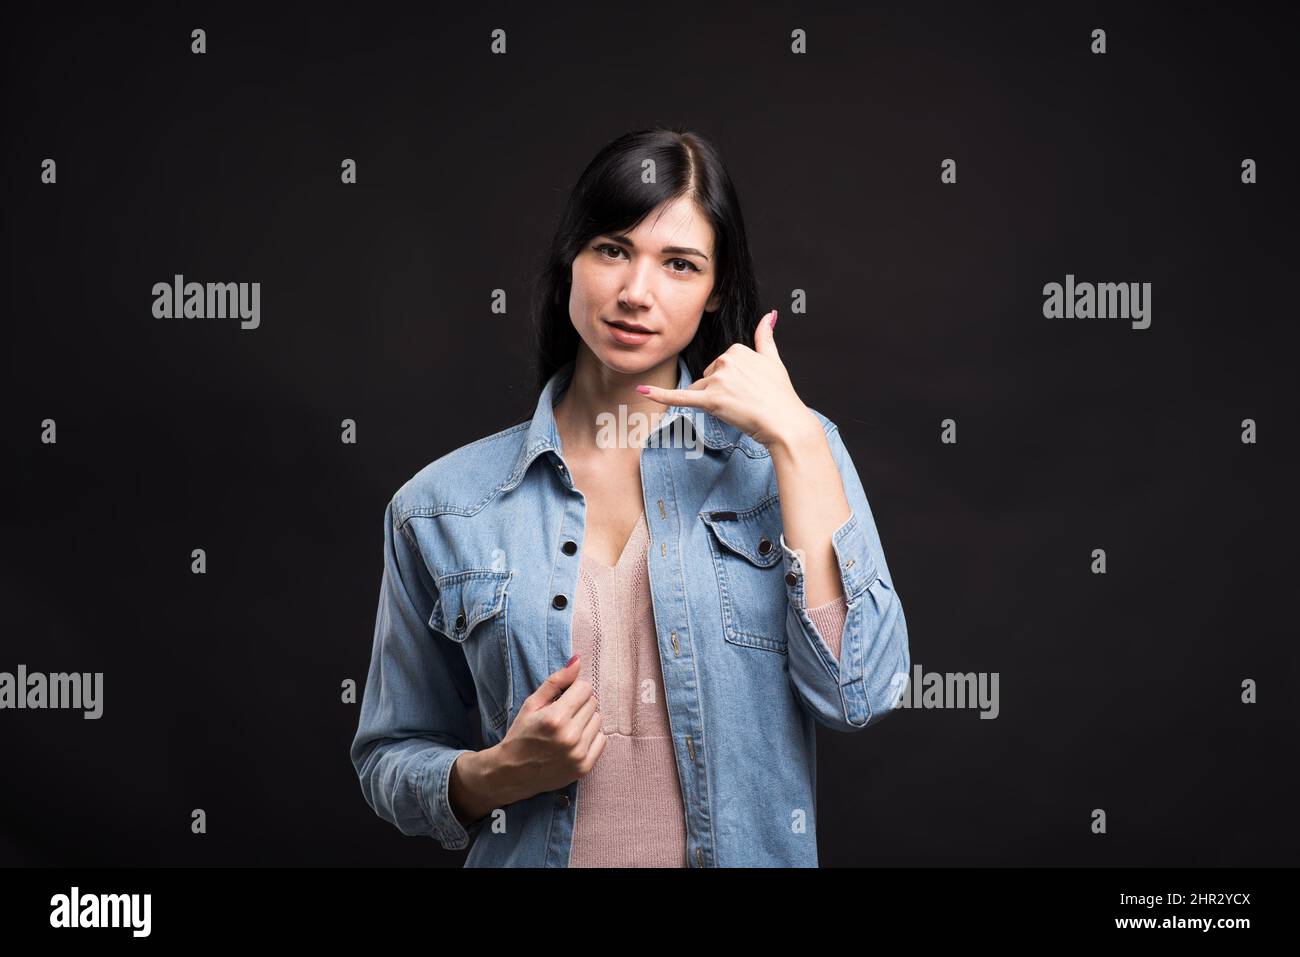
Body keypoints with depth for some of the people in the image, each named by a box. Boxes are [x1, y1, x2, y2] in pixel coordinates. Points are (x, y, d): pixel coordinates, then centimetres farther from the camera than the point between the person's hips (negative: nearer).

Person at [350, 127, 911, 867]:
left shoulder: (792, 458, -5)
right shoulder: (442, 505, -3)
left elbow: (857, 698, -17)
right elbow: (391, 762, 4)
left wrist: (795, 437, -17)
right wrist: (495, 776, -16)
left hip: (748, 849, 0)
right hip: (531, 851, 0)